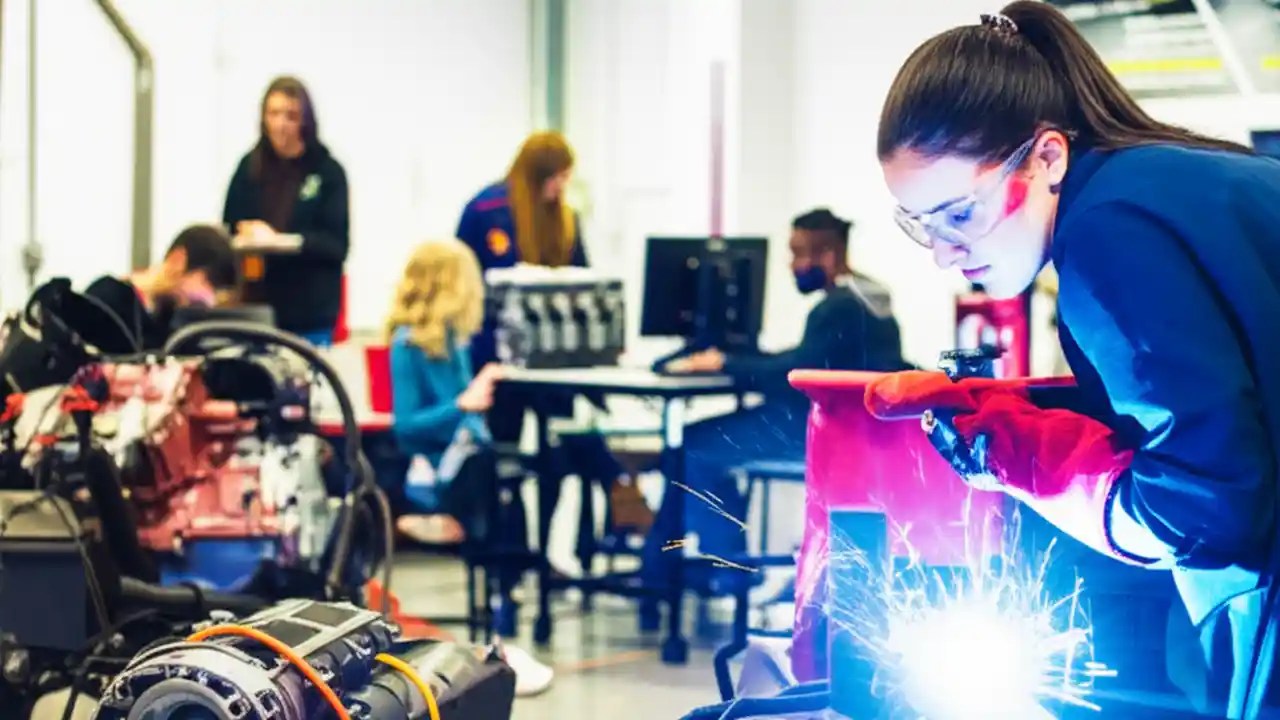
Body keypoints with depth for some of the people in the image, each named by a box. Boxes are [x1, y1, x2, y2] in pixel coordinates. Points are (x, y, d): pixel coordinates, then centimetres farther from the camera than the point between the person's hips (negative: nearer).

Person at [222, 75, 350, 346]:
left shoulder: (327, 171, -1)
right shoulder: (250, 166, 8)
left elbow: (337, 244, -4)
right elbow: (228, 231, 10)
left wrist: (283, 241, -17)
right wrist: (244, 241, -14)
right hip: (255, 307, 2)